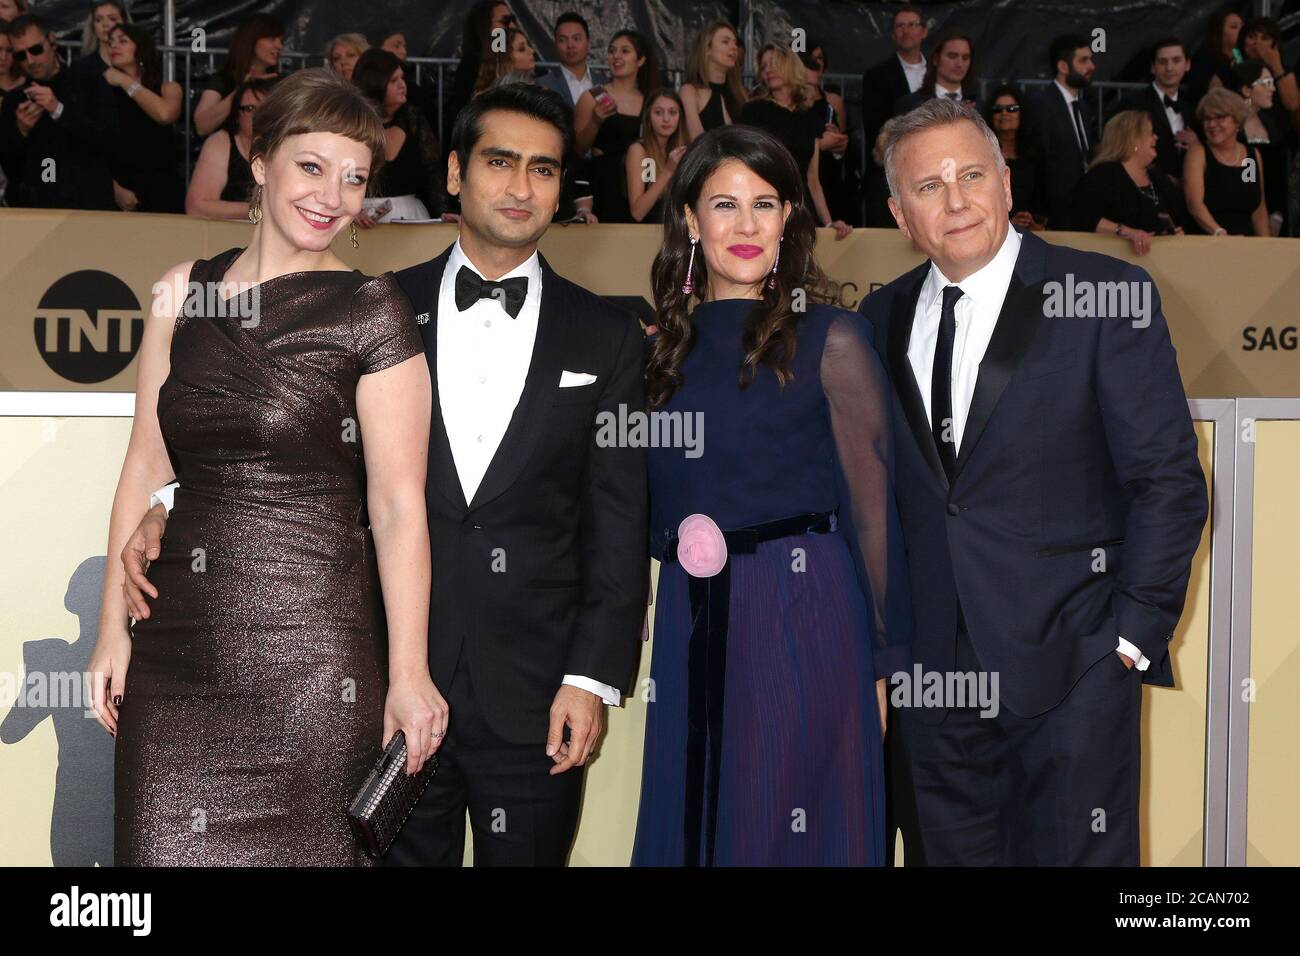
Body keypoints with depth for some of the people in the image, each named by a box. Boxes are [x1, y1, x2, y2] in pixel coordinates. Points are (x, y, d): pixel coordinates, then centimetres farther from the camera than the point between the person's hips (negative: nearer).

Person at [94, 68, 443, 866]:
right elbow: (146, 469, 11)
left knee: (302, 847, 4)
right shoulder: (182, 293, 8)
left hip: (309, 648, -4)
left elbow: (398, 506, -8)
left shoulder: (371, 312, -5)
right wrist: (114, 627, 8)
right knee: (165, 848, 4)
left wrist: (408, 674, -12)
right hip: (176, 646, 4)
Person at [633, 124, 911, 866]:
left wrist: (879, 663, -3)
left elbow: (873, 508, -3)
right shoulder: (670, 345, 11)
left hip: (799, 617, -4)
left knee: (790, 836, 4)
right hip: (690, 624, 5)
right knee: (689, 826, 12)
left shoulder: (830, 339, -3)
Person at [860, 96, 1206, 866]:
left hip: (1070, 665, -4)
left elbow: (1169, 478, -6)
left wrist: (1135, 634, -9)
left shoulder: (1106, 296, -5)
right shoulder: (883, 318, 9)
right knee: (951, 852, 12)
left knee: (1074, 850, 3)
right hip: (931, 667, 4)